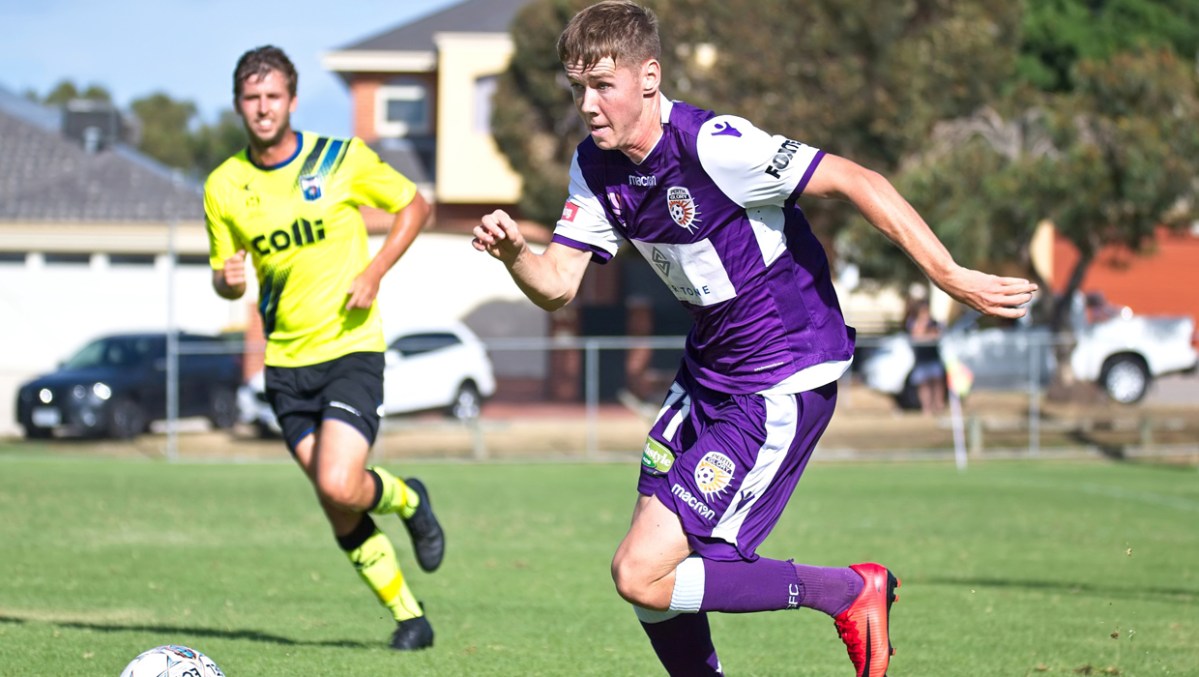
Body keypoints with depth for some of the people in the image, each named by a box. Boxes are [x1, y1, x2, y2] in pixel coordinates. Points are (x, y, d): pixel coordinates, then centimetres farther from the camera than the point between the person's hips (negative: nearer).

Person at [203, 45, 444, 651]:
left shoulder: (342, 159, -5)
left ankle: (407, 500, 13)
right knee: (339, 511, 2)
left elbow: (413, 206, 6)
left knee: (338, 486, -21)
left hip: (351, 349, -3)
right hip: (286, 362, 3)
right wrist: (228, 282, -12)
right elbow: (225, 277, 13)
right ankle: (408, 618, 18)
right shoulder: (224, 187, 3)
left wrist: (374, 272, -8)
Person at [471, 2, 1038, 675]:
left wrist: (951, 277, -23)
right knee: (648, 567, 9)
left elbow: (856, 181, -22)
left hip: (783, 383, -8)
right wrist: (515, 253, -25)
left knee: (643, 575, -14)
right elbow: (558, 285, -2)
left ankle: (847, 591, -1)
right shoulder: (596, 166, -1)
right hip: (709, 372, 8)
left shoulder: (712, 145, -25)